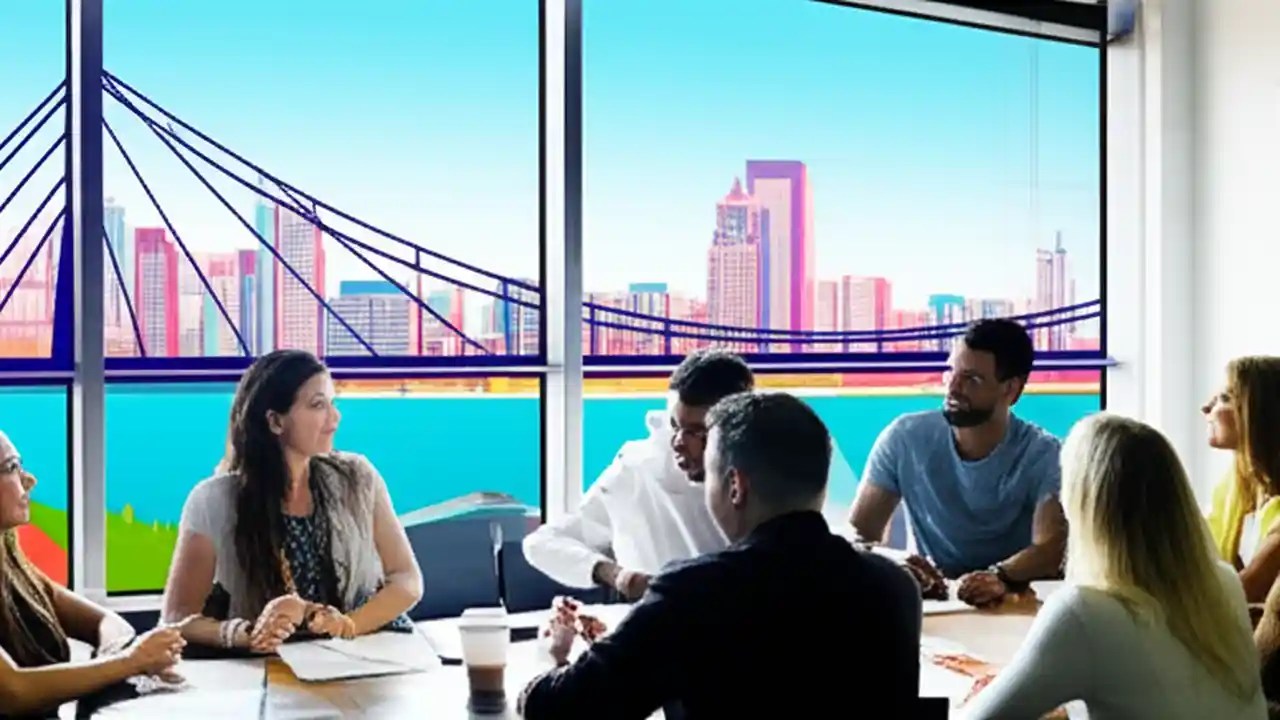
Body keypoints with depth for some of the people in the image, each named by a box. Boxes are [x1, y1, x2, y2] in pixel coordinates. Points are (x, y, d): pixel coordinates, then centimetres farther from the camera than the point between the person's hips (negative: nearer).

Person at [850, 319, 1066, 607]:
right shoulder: (905, 438, -7)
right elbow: (857, 533, -8)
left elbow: (1052, 548, -22)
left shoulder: (1043, 455, -10)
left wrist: (1000, 576, -43)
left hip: (1018, 599, -2)